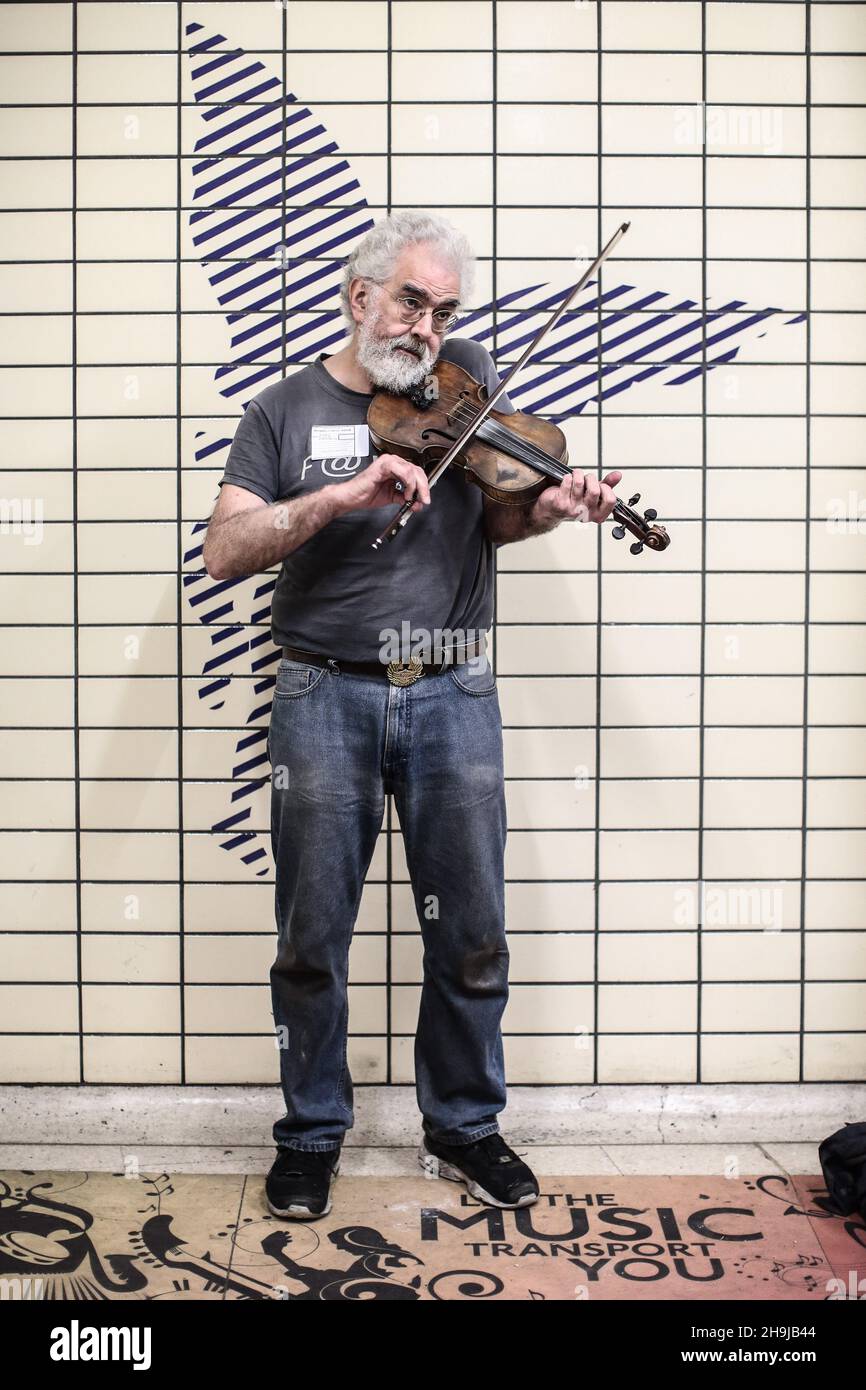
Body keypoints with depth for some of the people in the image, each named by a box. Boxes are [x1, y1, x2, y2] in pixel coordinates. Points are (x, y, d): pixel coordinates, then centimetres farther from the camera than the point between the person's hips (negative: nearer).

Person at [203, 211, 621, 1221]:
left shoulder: (469, 380, 11)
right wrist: (343, 495, -18)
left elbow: (495, 520, 8)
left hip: (453, 693, 1)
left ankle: (464, 1126, 29)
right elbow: (224, 551, -6)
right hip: (325, 693, -1)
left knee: (472, 934, 8)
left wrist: (550, 509, -15)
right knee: (312, 938, 7)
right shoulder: (286, 409, 6)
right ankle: (312, 1132, 28)